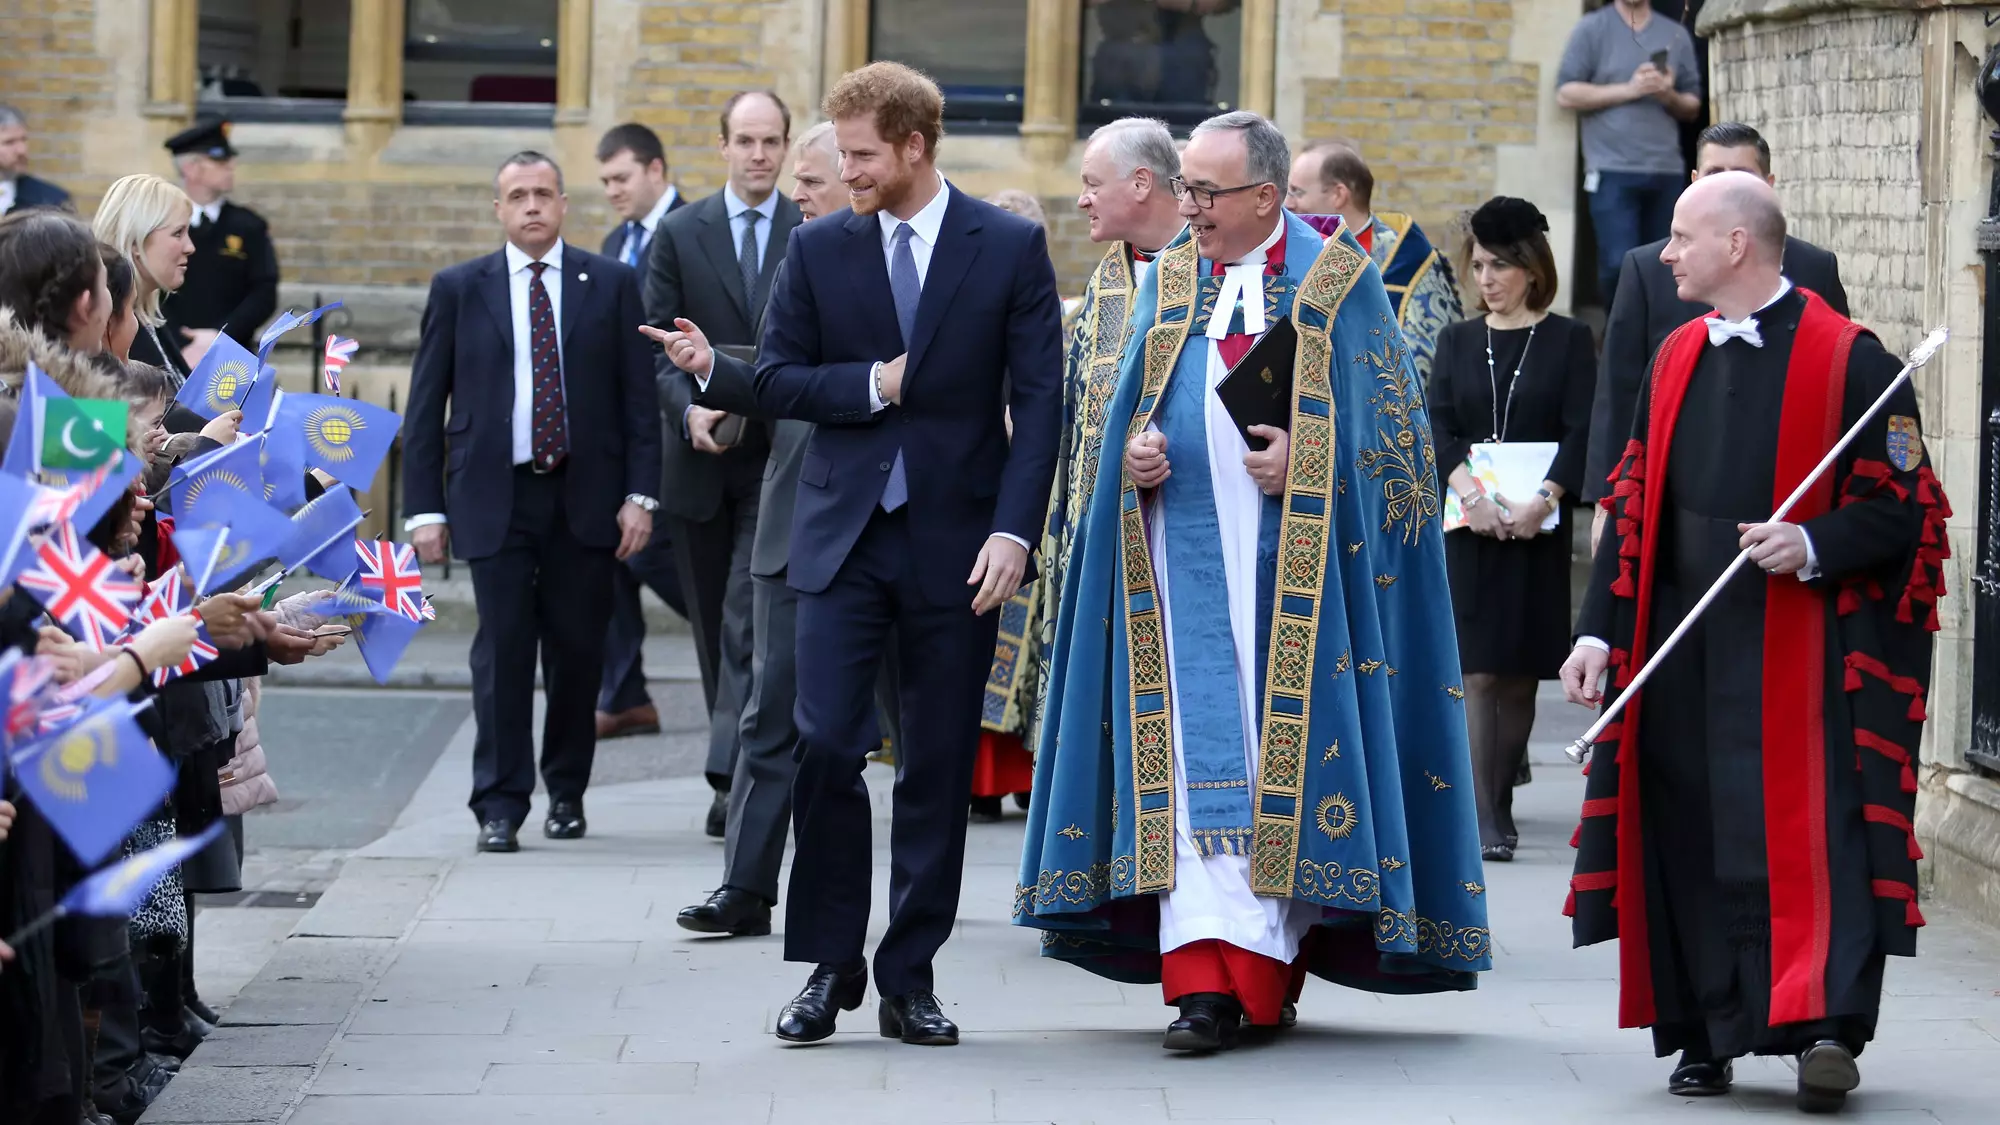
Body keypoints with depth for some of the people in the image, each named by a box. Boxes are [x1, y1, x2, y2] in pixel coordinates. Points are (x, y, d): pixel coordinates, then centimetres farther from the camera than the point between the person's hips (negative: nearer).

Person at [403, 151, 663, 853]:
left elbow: (638, 397, 6)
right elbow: (425, 406, 5)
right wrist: (426, 507, -2)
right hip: (496, 498, -1)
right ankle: (500, 805, -2)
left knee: (577, 649, 4)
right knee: (503, 651, -6)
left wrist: (640, 494, -3)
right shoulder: (459, 290, 6)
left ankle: (566, 792, 20)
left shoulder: (611, 286, 7)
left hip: (586, 497, 1)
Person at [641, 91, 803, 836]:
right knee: (714, 627, 10)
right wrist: (690, 408, -14)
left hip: (780, 460, -3)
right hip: (702, 459, 3)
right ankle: (747, 778, 21)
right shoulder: (679, 235, 6)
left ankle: (731, 778, -19)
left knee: (751, 620, -14)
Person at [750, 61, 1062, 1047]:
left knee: (938, 770, 3)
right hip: (844, 533, 1)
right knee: (825, 744, -9)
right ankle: (829, 966, 4)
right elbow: (776, 379, 7)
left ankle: (909, 981, 11)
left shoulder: (1010, 248, 0)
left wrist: (1013, 529, -12)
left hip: (955, 542, -1)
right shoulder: (819, 248, 6)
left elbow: (1037, 399, -3)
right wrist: (870, 385, -9)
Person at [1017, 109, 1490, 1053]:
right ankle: (1202, 979, -11)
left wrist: (1303, 463, -15)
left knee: (1288, 752, -2)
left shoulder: (1338, 283, 2)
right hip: (1187, 552, 3)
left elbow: (1387, 419, 1)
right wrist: (1135, 453, -5)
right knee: (1192, 754, -7)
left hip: (1298, 560, -3)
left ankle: (1269, 975, 5)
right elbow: (1133, 408, 17)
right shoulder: (1168, 283, 13)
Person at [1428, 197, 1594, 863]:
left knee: (1521, 673, 3)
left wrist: (1540, 500, -18)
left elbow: (1582, 432, -5)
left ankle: (1501, 804, 14)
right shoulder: (1458, 342, 11)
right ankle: (1482, 817, -11)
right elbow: (1437, 427, 2)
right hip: (1469, 527, 1)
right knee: (1476, 670, -8)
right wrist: (1470, 491, -15)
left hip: (1538, 528, -1)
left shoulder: (1568, 340, 3)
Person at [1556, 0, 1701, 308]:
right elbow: (1566, 94, -4)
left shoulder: (1676, 35, 15)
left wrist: (1670, 96, -5)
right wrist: (1628, 90, -11)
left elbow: (1692, 107, 18)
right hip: (1613, 170, -4)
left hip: (1667, 171, 4)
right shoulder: (1592, 29, 5)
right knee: (1619, 265, -12)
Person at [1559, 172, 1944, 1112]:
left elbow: (1901, 506, -7)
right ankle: (1704, 1038, 12)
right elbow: (1634, 505, 15)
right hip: (1678, 645, 6)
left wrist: (1812, 545, -23)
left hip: (1794, 646, -6)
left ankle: (1824, 1026, -17)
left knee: (1801, 827, -13)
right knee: (1687, 840, 5)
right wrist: (1599, 631, 7)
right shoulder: (1677, 361, 12)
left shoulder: (1846, 361, -6)